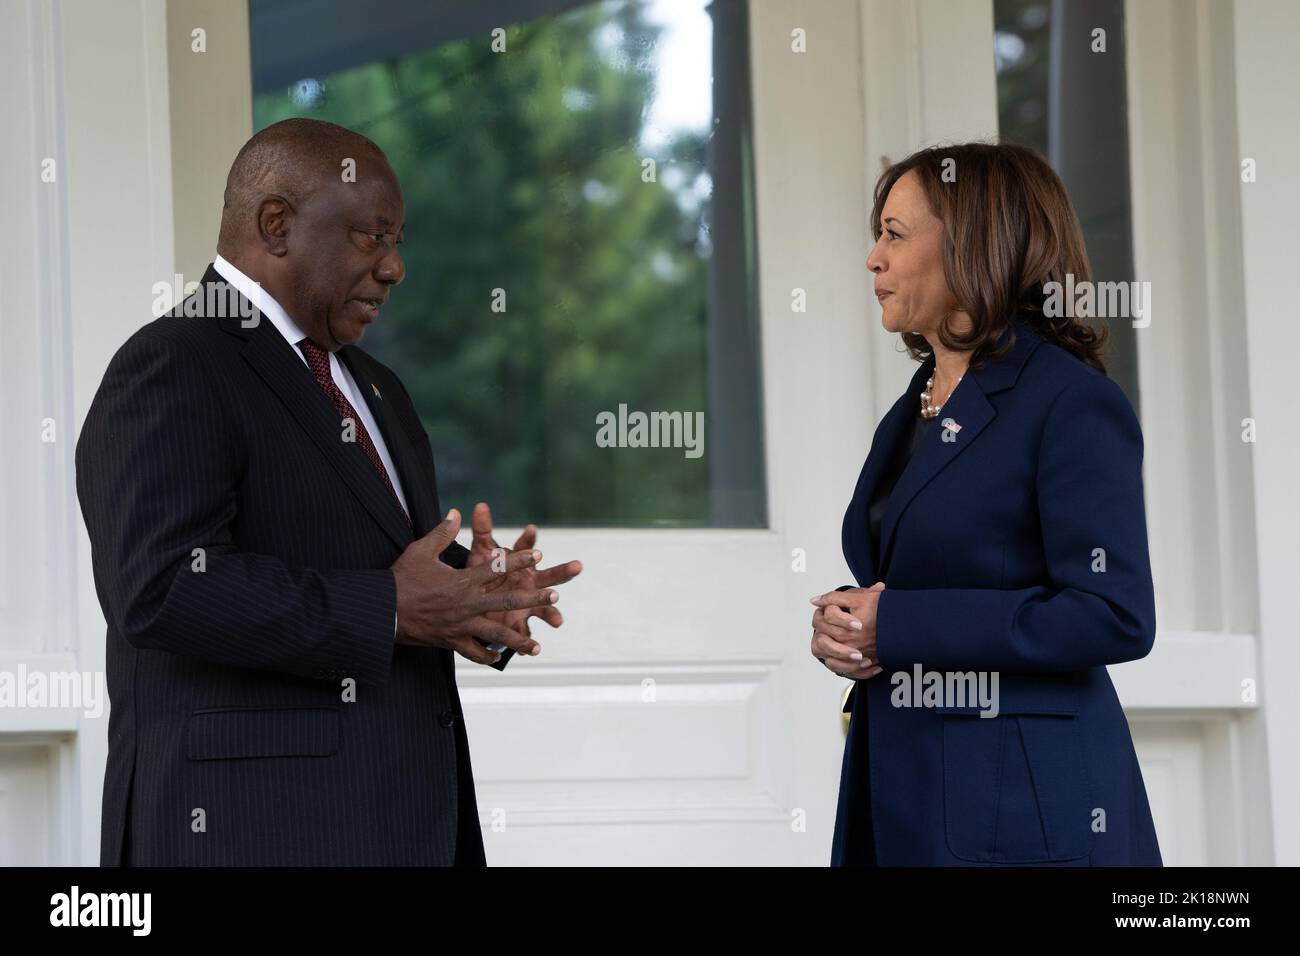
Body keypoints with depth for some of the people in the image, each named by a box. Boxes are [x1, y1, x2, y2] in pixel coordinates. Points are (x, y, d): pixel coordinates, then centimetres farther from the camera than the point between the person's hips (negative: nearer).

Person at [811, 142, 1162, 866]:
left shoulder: (1073, 404, -11)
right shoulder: (914, 412, 16)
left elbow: (1116, 618, -19)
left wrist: (895, 624, -17)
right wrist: (844, 627, -3)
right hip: (903, 792, 8)